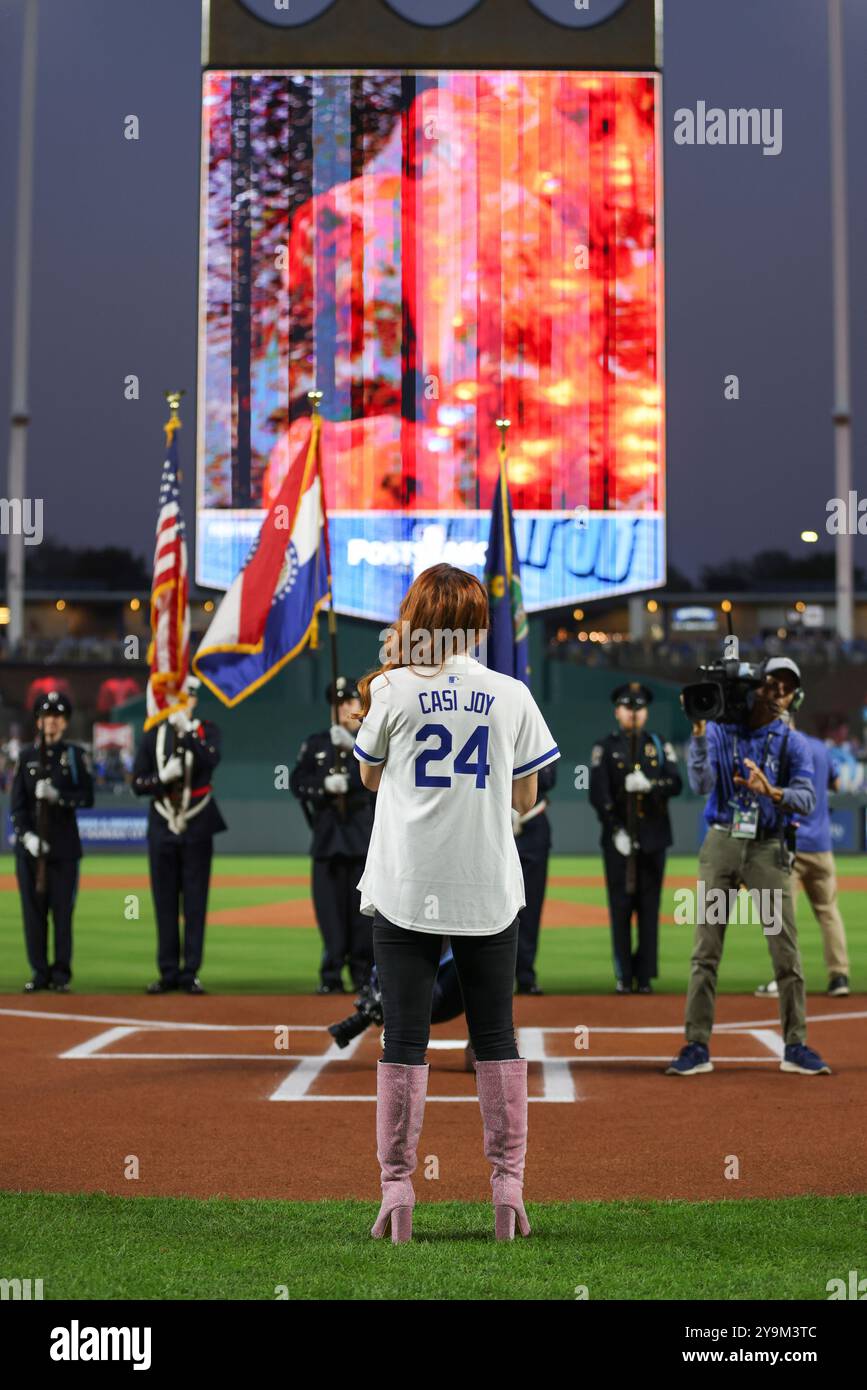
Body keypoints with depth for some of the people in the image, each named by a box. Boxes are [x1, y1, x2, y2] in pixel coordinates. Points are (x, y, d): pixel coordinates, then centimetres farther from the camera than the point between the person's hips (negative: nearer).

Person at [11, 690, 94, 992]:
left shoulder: (75, 755, 7)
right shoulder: (26, 755, 10)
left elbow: (87, 797, 0)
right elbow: (17, 802, 4)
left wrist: (57, 796, -16)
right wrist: (26, 834, -9)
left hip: (64, 845, -1)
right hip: (30, 843, 1)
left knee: (63, 910, -3)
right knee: (33, 909, 1)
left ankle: (61, 974, 1)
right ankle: (39, 972, 8)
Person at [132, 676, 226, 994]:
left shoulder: (207, 730, 3)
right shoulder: (153, 735, 7)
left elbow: (211, 760, -19)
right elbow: (138, 784, 3)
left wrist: (187, 730, -28)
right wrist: (164, 776, -15)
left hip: (197, 827, -2)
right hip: (162, 827, 2)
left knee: (195, 903, -1)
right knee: (165, 903, 4)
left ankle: (191, 972, 2)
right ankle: (168, 972, 10)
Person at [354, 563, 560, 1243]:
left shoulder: (394, 690, -4)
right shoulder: (511, 695, 0)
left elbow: (371, 776, 11)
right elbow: (525, 798, 6)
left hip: (405, 890, -1)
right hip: (489, 892, 1)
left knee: (404, 1039, 3)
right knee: (496, 1036, 10)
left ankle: (397, 1189, 3)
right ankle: (508, 1187, 9)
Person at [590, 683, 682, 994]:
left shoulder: (660, 746, 13)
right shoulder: (605, 748, 6)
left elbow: (676, 784, 0)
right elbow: (598, 793, -4)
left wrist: (649, 784, -19)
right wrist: (615, 829, -14)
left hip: (653, 838, 2)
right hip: (618, 839, -2)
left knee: (649, 908, 1)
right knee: (621, 907, -3)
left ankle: (645, 976, 4)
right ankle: (623, 976, 2)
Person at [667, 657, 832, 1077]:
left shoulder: (794, 743, 4)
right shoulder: (718, 731, 3)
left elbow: (806, 798, -11)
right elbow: (701, 784, -11)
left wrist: (772, 793, -31)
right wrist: (698, 733, -23)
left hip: (769, 849, 0)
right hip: (721, 843, 0)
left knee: (786, 951, -3)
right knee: (705, 949, -2)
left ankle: (795, 1047, 6)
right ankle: (697, 1047, 2)